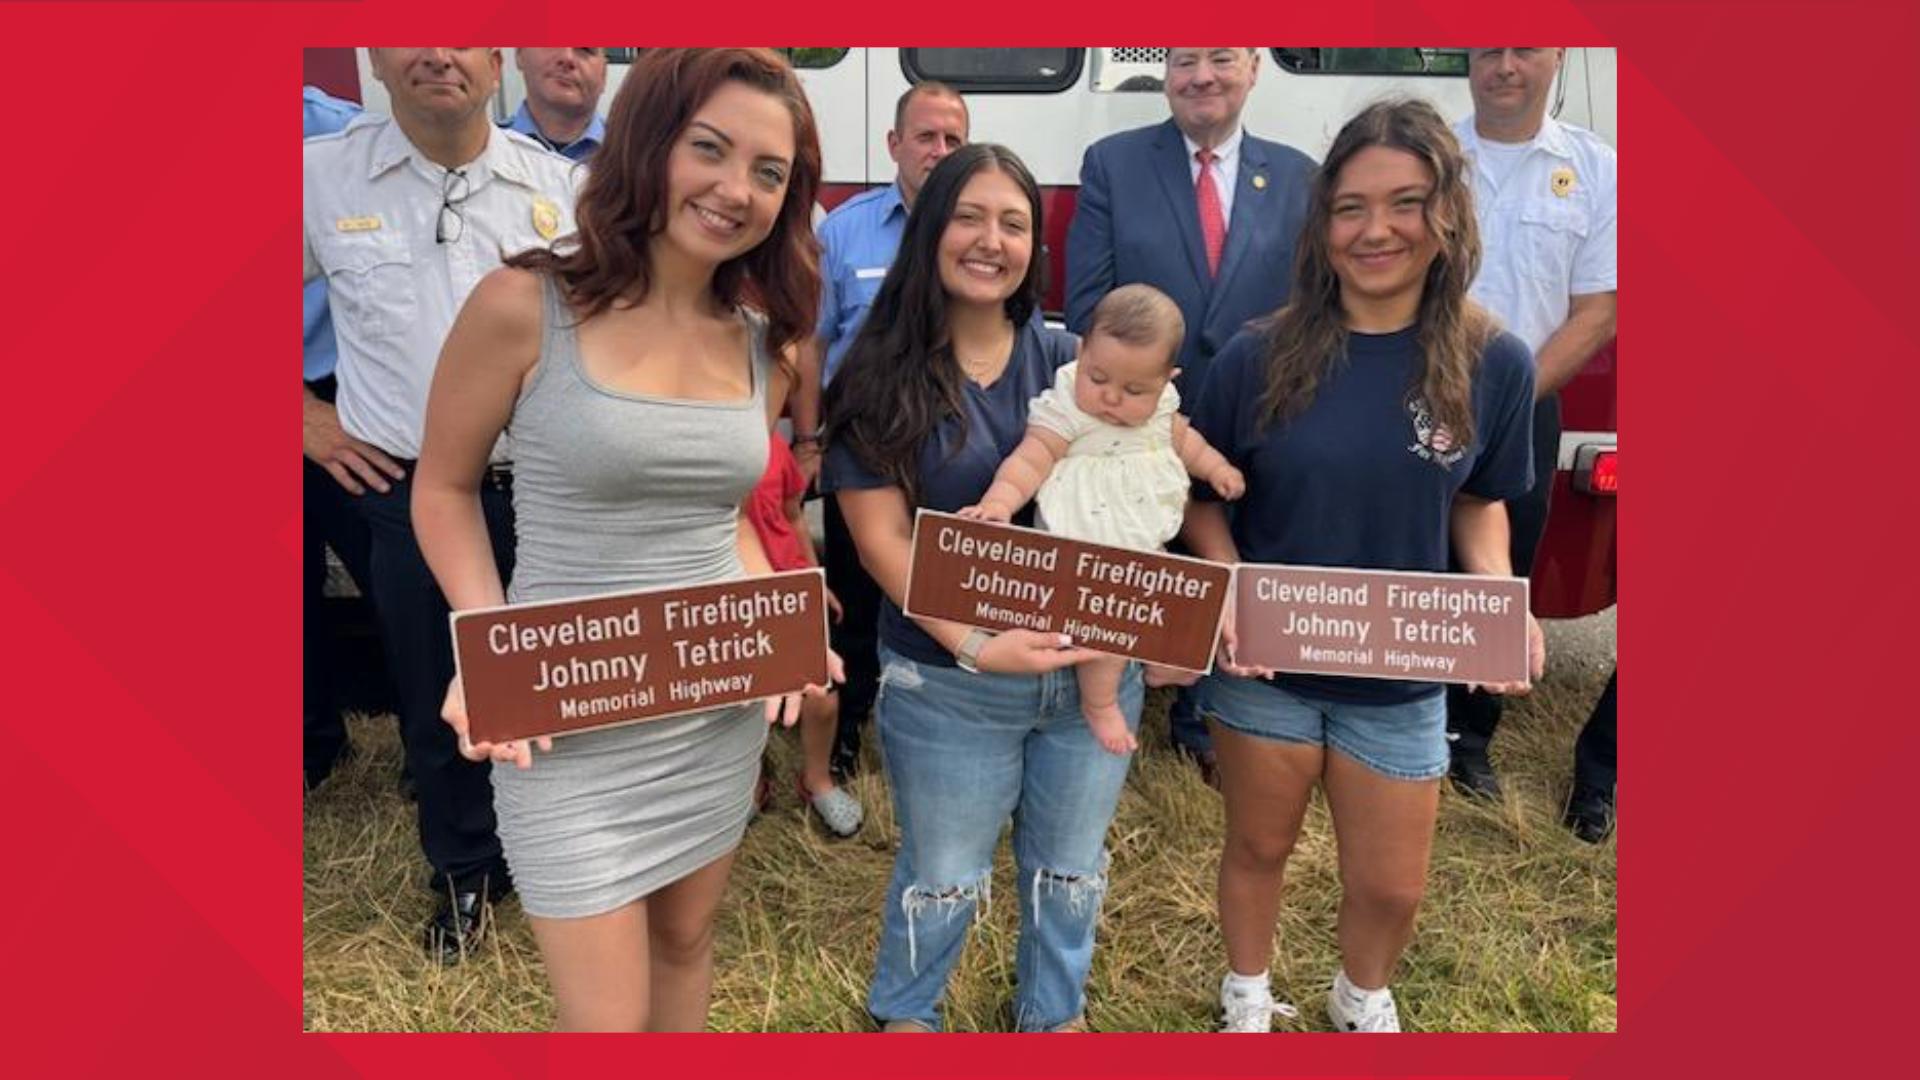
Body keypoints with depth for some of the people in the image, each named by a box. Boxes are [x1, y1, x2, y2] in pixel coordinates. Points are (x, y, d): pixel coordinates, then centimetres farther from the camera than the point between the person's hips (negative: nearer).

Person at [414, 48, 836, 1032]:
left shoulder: (762, 341, 2)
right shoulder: (523, 305, -14)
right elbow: (444, 488, -3)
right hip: (570, 729, -4)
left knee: (686, 942, 23)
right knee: (609, 1019, 5)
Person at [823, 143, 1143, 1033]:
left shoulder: (1068, 358, 1)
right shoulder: (880, 378, -8)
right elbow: (883, 541, -13)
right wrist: (975, 644, -25)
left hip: (1093, 666, 3)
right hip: (949, 683, -3)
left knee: (1070, 864, 21)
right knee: (944, 875, 16)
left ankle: (1054, 1014, 48)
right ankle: (904, 1013, 46)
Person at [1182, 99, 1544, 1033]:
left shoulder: (1493, 364, -10)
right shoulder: (1259, 357, -13)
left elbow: (1480, 504, 5)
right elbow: (1202, 498, -3)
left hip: (1400, 676, 1)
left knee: (1391, 885, 16)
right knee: (1258, 848, 20)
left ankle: (1363, 1002, 50)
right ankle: (1247, 999, 48)